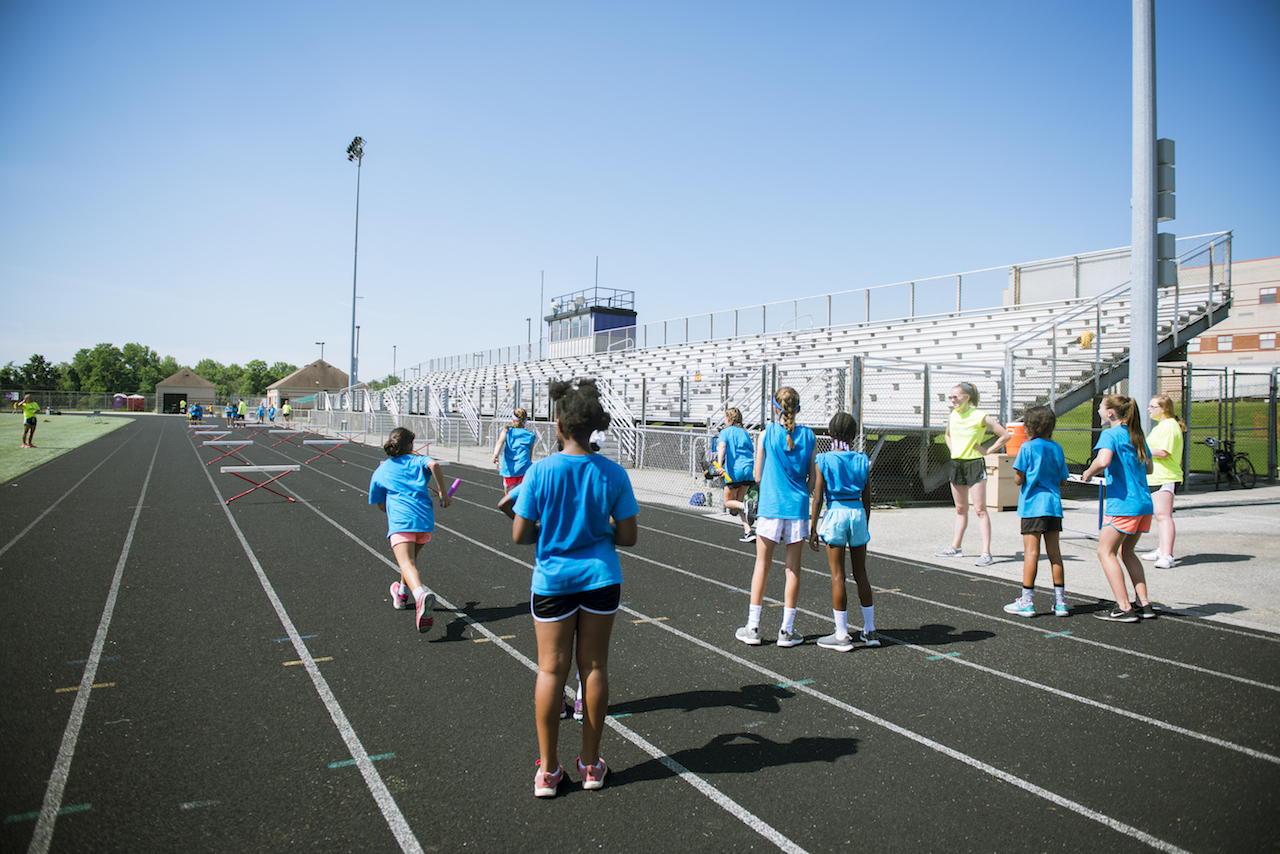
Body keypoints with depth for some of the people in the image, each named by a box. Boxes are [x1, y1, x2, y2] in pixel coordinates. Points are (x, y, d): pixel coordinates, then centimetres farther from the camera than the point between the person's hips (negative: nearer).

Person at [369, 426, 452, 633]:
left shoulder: (380, 471, 21)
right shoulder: (417, 461, 19)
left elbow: (382, 506, 22)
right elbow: (434, 465, -6)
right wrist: (443, 493, 1)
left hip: (400, 521, -3)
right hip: (426, 519, 3)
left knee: (407, 564, -21)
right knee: (411, 556, 30)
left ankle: (421, 595, -50)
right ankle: (402, 594, 48)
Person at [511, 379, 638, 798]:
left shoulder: (540, 471, -13)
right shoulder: (613, 473, -8)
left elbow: (520, 534, -10)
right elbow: (628, 535, -4)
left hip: (552, 580, -1)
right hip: (600, 578, 2)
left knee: (552, 670, 8)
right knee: (594, 666, 11)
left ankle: (548, 769, 17)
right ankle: (591, 764, 22)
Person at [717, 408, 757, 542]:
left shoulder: (725, 431, 4)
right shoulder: (745, 433, 18)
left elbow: (722, 447, -15)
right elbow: (752, 452, 20)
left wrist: (720, 465, -27)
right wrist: (756, 471, 30)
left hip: (734, 471, -5)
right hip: (748, 469, 5)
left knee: (728, 501, 9)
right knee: (738, 501, 16)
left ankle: (744, 506, -24)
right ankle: (748, 532, 3)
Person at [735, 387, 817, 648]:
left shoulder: (766, 435, -4)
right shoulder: (808, 435, 1)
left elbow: (757, 477, 0)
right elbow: (813, 477, 4)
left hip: (770, 507, -1)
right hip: (798, 509, 1)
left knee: (762, 565, 8)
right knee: (793, 568, 7)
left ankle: (752, 628, 12)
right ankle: (787, 630, 13)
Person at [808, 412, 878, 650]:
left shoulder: (823, 460, -4)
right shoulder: (863, 460, 4)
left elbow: (818, 498, -7)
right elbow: (867, 498, 8)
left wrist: (812, 529, -1)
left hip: (835, 514, -3)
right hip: (858, 513, 3)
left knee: (837, 576, 2)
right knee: (860, 573, 13)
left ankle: (842, 635, 5)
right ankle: (870, 630, 21)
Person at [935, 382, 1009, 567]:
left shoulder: (980, 416, -12)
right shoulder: (952, 416, 7)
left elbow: (1005, 435, -9)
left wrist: (988, 451, -8)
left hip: (975, 464, -6)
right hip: (956, 464, 6)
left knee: (980, 510, -8)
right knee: (960, 509, 15)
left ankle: (986, 553, -8)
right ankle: (955, 547, 24)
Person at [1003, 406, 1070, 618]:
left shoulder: (1027, 448, -6)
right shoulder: (1057, 448, 9)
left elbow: (1018, 479, -8)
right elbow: (1063, 480, 12)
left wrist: (1016, 464, 10)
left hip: (1033, 505, -5)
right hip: (1054, 505, 5)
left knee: (1031, 552, -4)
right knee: (1054, 552, 9)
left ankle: (1026, 602, -2)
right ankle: (1060, 602, 13)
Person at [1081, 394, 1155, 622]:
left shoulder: (1110, 434, -9)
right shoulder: (1137, 435, 15)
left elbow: (1103, 460, -28)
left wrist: (1088, 473, -11)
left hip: (1123, 504, -8)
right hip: (1144, 503, 8)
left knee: (1106, 552, 1)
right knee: (1126, 551, 20)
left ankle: (1124, 608, -3)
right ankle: (1144, 604, 18)